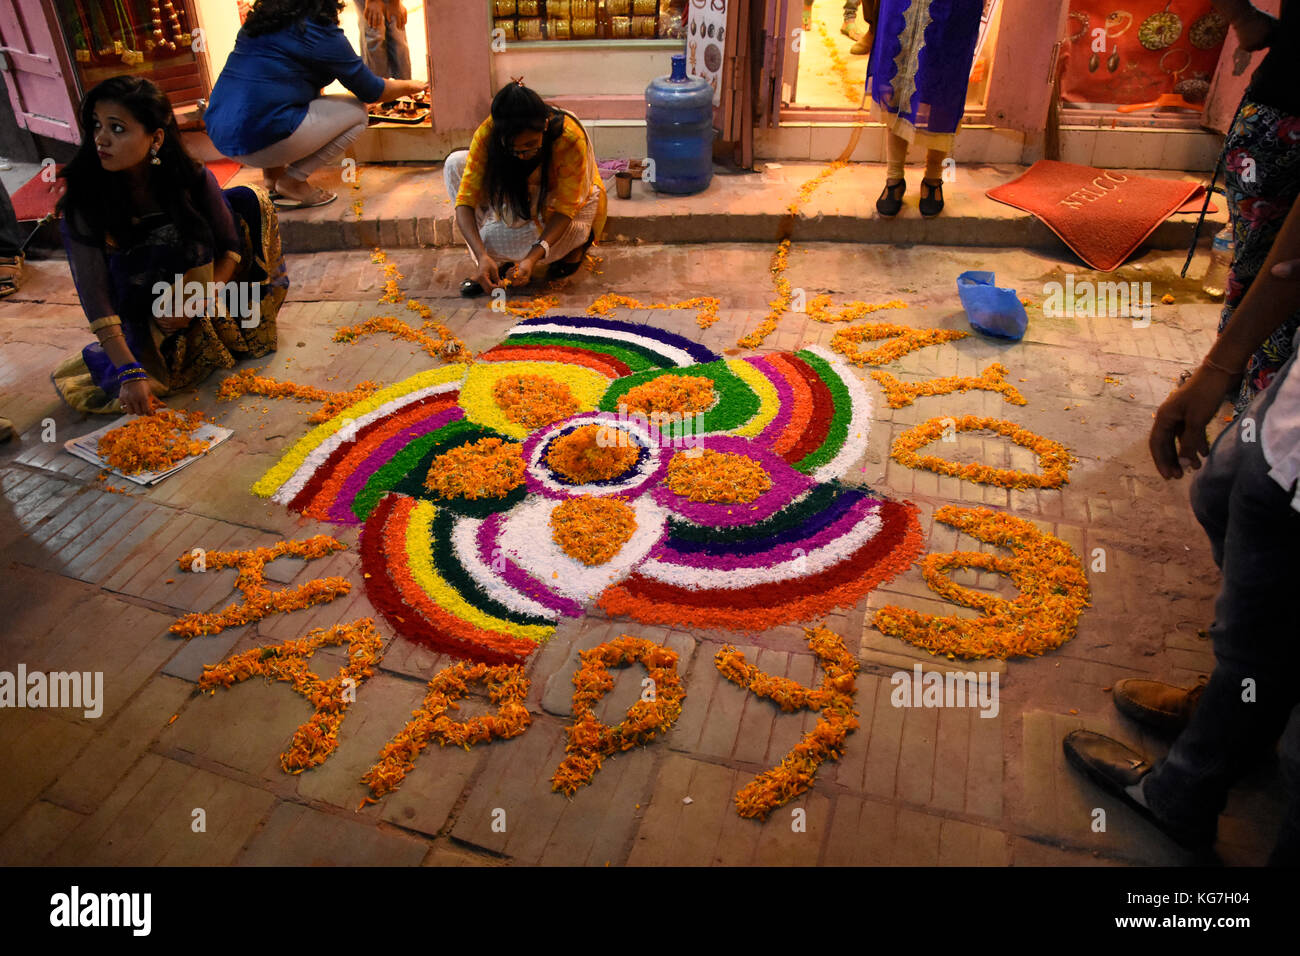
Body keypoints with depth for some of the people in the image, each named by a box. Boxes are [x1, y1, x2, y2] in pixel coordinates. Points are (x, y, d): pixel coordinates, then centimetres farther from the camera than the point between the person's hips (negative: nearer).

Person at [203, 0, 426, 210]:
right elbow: (371, 92, 2)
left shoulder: (261, 22, 17)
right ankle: (292, 182, 0)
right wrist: (410, 86, 22)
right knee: (356, 112, 5)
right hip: (260, 139, -8)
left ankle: (272, 174, 18)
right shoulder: (321, 33, -6)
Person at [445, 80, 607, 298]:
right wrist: (482, 256, -42)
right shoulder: (487, 133, -26)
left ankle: (578, 241, -4)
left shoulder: (570, 138, -34)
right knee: (455, 163, -18)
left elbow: (565, 209, -28)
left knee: (494, 239, -29)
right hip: (523, 197, 5)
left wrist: (533, 258, -41)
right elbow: (465, 200, -28)